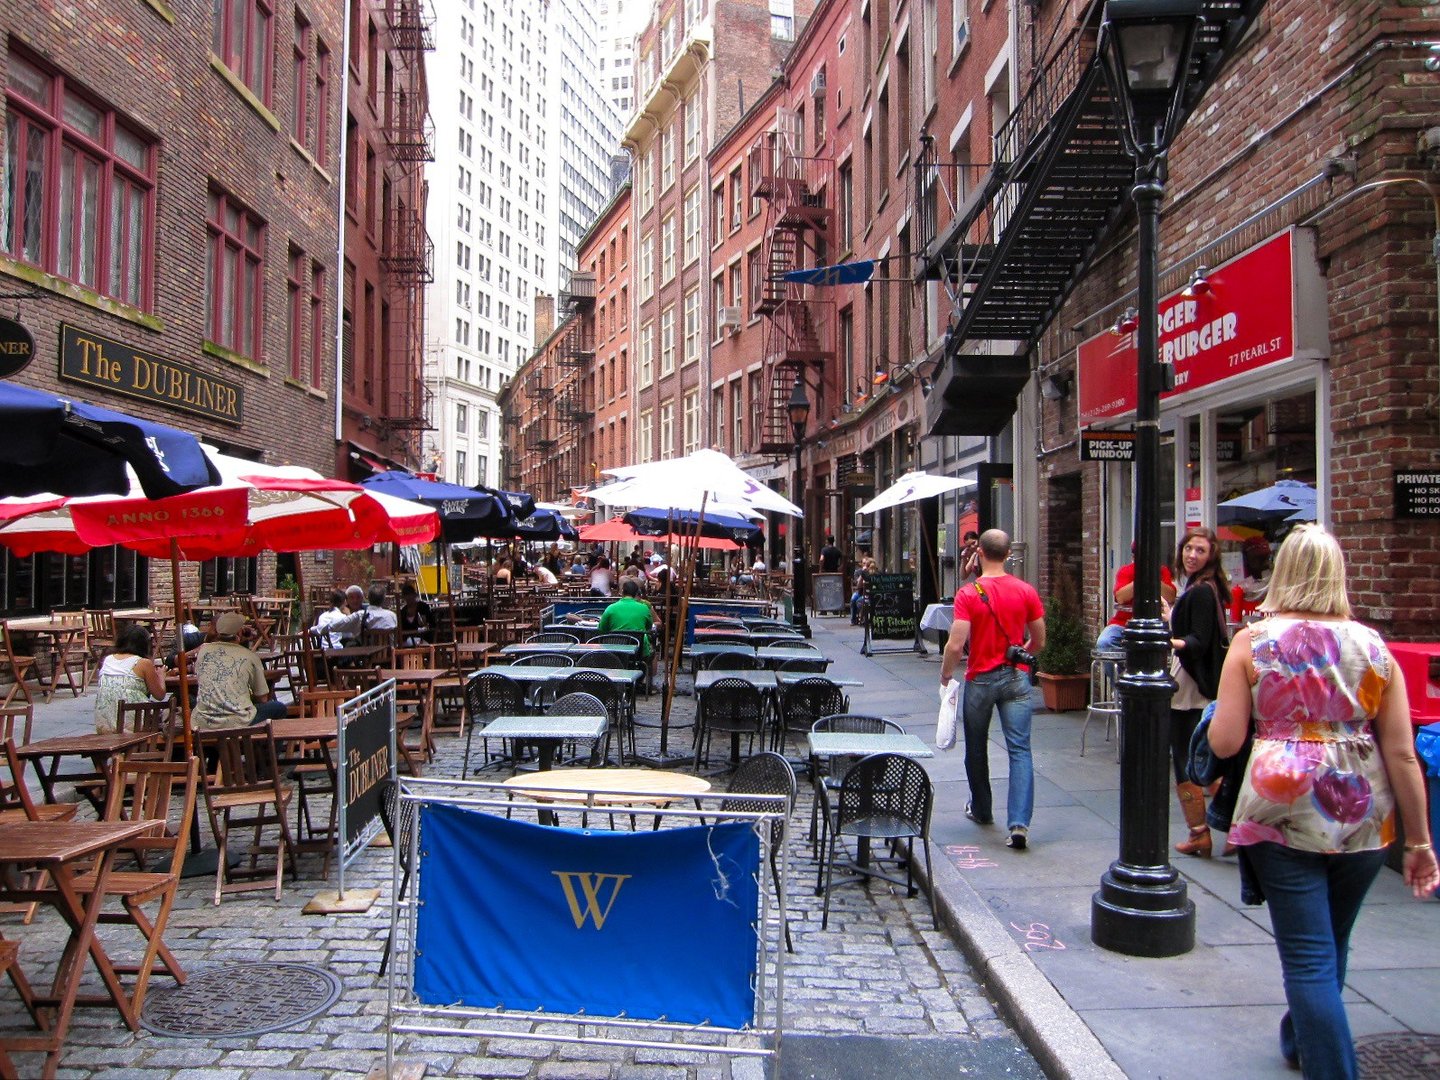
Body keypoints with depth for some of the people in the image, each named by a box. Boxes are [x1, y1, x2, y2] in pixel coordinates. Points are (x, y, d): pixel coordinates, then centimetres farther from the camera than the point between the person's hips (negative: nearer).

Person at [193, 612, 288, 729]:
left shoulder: (203, 650, 5)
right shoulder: (250, 657, -3)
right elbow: (262, 698, 7)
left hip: (202, 724, 3)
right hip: (237, 724, -3)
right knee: (279, 708, 19)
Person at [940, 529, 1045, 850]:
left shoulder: (968, 594, -12)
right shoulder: (1026, 591, -1)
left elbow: (956, 645, -17)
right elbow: (1039, 641, 6)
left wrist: (945, 674, 1)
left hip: (981, 679, -2)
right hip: (1016, 679, 2)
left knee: (977, 749, 16)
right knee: (1019, 749, -1)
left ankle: (981, 810, 32)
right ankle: (1019, 822, -12)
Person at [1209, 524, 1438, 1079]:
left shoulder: (1252, 642, -6)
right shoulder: (1372, 646, 1)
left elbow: (1223, 742, -8)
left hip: (1281, 809, -4)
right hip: (1361, 820, 4)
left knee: (1309, 957, 3)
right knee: (1332, 945, 24)